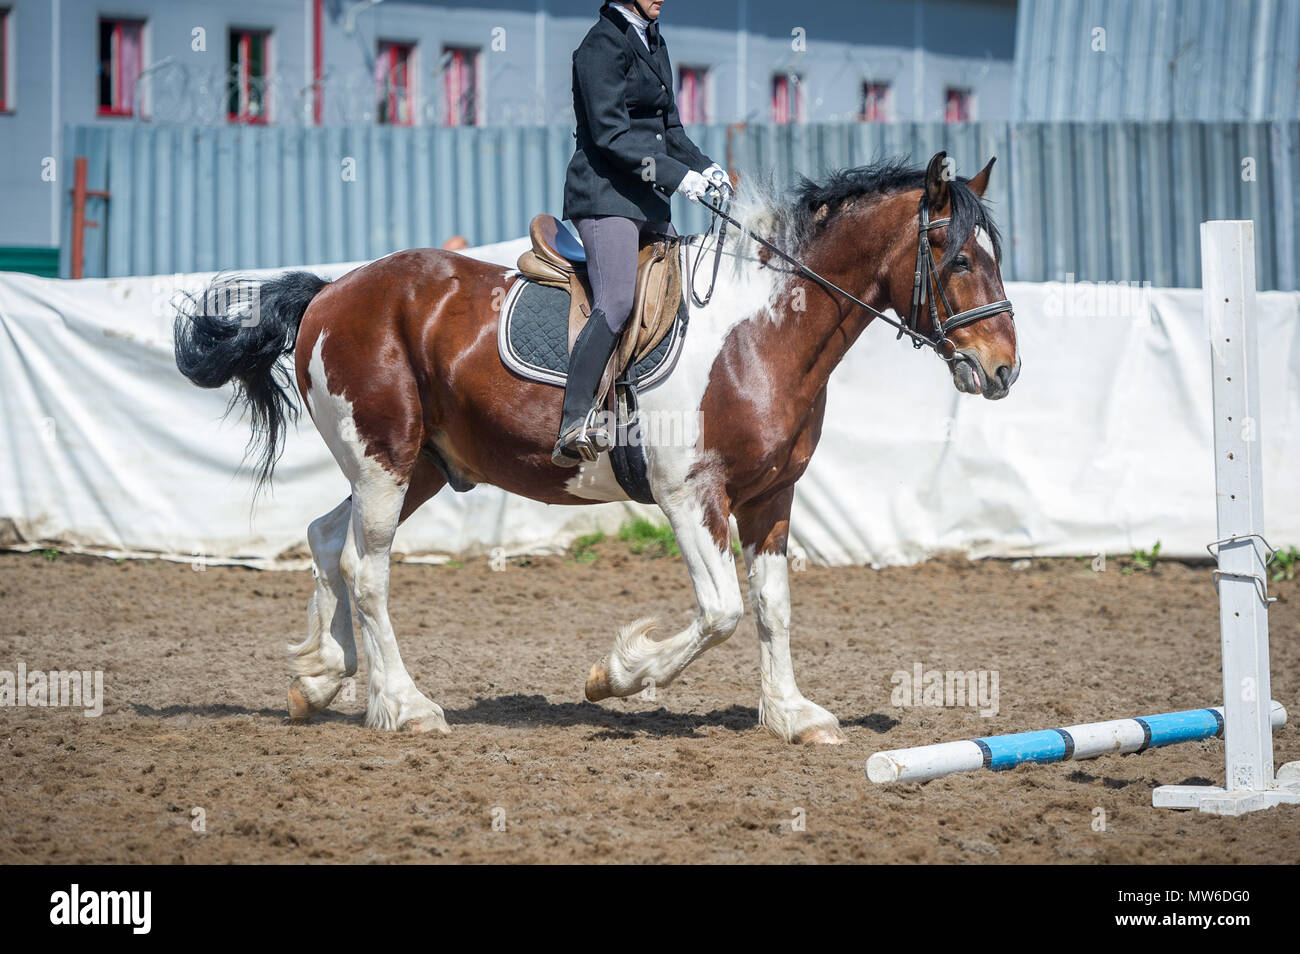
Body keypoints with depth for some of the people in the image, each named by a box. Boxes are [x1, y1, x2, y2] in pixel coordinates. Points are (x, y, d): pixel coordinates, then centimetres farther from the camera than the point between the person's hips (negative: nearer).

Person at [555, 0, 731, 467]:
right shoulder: (604, 43, -10)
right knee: (615, 304, -23)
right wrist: (677, 174, -21)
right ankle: (572, 429, -28)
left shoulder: (653, 42, 18)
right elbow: (611, 135, -17)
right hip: (605, 192, -10)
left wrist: (704, 167, 8)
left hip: (646, 198, 10)